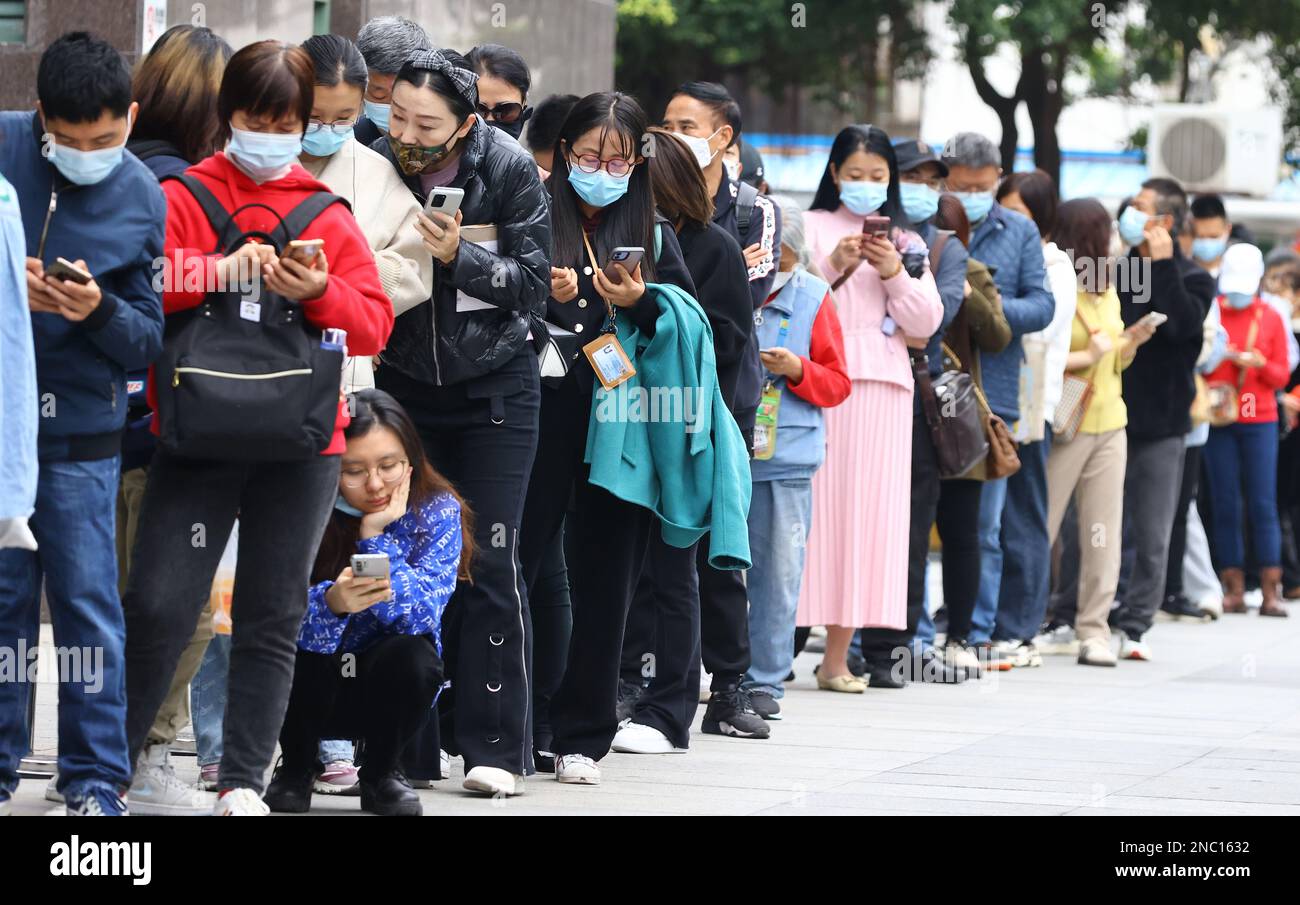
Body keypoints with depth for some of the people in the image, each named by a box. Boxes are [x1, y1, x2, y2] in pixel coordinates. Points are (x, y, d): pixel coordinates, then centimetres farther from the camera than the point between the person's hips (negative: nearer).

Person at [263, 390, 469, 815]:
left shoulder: (437, 510, -14)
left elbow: (420, 615, -24)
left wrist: (376, 535, -31)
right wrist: (332, 603, -48)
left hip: (388, 686, 0)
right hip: (309, 686, 0)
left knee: (412, 655, -31)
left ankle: (380, 772, -3)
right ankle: (296, 766, -2)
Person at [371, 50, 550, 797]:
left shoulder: (510, 170, -14)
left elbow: (534, 283, -13)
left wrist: (461, 257, -27)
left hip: (494, 390, -2)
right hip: (405, 385, 2)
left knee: (490, 564, -5)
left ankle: (496, 749, 0)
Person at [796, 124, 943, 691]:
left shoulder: (904, 240, 18)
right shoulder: (808, 227, 7)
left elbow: (926, 321, 10)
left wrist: (894, 273, -4)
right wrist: (833, 268, -14)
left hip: (883, 387, 3)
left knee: (868, 511, -1)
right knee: (813, 505, -10)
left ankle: (838, 656, 1)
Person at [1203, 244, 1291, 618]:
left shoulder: (1270, 318, 6)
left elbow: (1282, 375, 6)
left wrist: (1260, 363, -14)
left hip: (1260, 421, 0)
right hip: (1219, 421, 0)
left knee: (1263, 503, -4)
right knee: (1226, 505, 0)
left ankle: (1270, 592, -4)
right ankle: (1234, 590, 5)